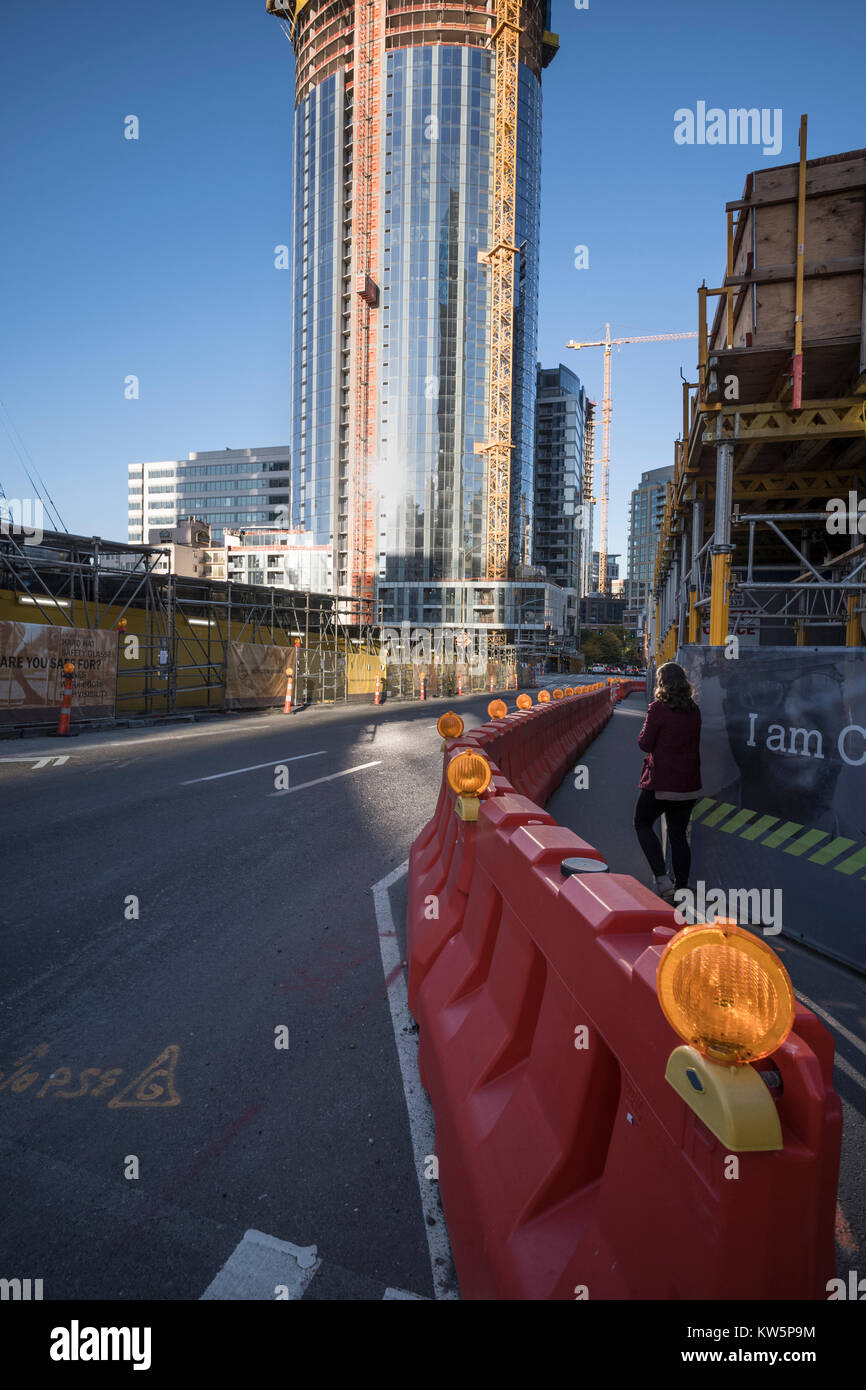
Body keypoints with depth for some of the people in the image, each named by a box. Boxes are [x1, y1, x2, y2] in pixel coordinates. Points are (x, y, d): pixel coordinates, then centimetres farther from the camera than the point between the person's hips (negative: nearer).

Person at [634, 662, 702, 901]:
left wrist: (645, 728, 8)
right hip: (689, 783, 6)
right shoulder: (694, 710, 5)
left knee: (642, 824, 12)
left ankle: (662, 878, 0)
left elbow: (645, 743, -10)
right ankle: (681, 888, 18)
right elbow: (694, 742, 15)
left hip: (660, 782, -5)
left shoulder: (658, 708, -13)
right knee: (678, 835, 13)